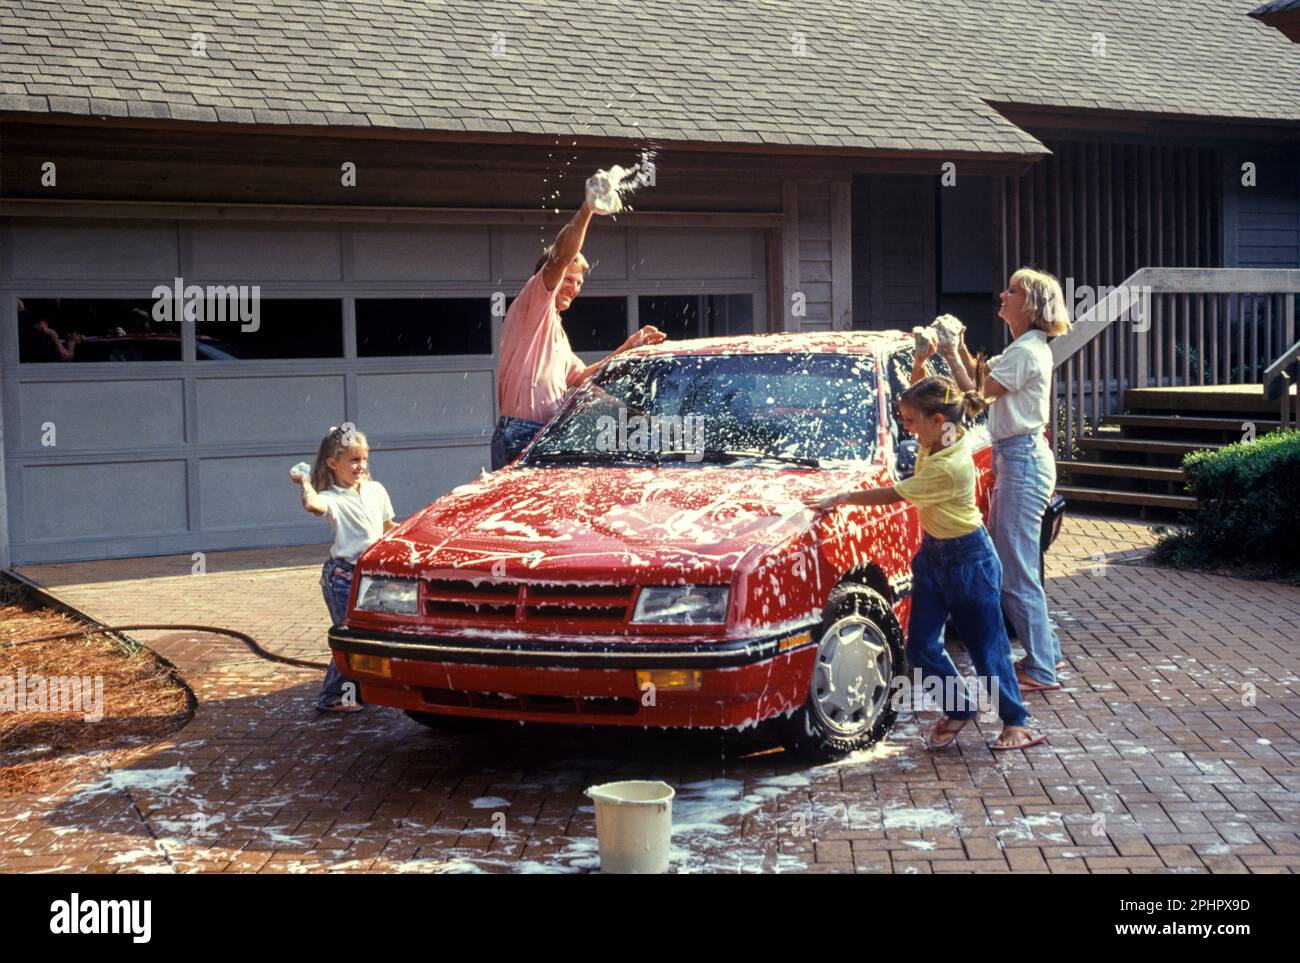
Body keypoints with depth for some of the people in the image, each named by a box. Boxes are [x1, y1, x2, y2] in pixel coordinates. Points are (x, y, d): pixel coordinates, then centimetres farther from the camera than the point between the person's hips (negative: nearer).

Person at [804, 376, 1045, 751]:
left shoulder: (951, 467, -30)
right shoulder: (935, 441, -5)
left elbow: (894, 495, -23)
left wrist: (840, 499, -15)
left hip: (968, 559, -8)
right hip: (932, 552, 8)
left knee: (987, 646, 4)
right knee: (921, 646, 5)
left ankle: (1014, 721, 21)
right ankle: (958, 709, 24)